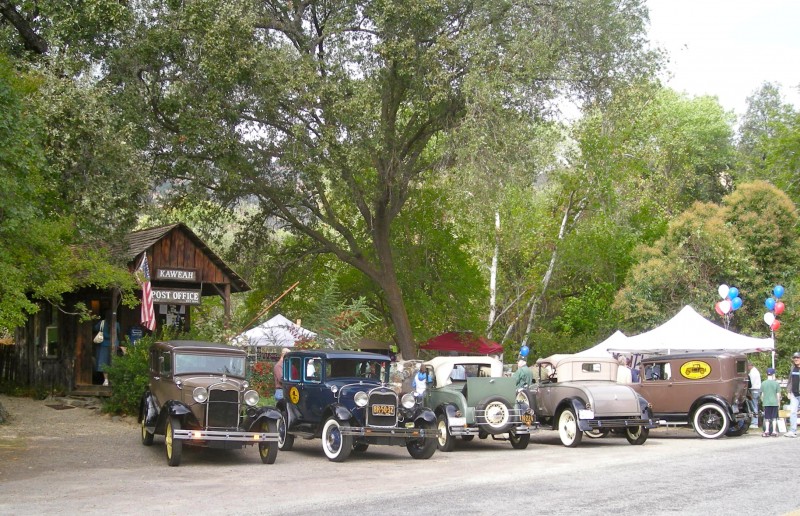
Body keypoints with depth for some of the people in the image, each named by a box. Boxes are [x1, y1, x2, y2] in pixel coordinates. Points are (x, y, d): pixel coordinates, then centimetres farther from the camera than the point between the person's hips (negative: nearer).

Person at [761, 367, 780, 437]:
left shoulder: (763, 383, 0)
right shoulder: (776, 383, -4)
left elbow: (762, 394, 4)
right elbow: (778, 394, -2)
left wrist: (762, 402, 16)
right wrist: (778, 402, 9)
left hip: (766, 403, 1)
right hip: (774, 403, -1)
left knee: (767, 418, 6)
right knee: (774, 418, 7)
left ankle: (767, 431, 0)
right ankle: (774, 431, 7)